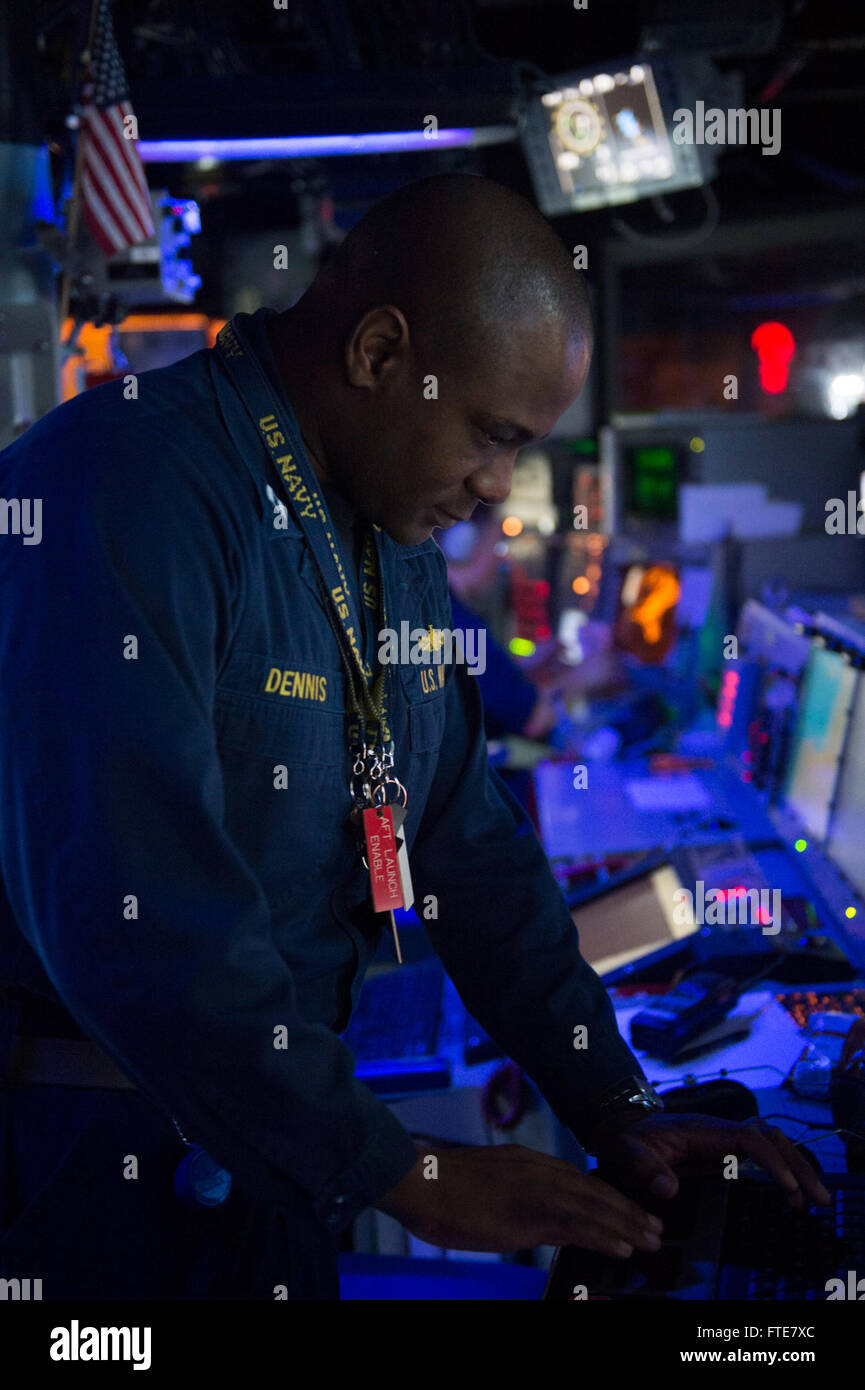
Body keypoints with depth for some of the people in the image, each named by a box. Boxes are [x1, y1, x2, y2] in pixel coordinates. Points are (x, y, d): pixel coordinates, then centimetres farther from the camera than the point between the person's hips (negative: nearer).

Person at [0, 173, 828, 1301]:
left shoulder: (398, 547, 7)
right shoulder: (117, 491, -23)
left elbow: (471, 847, 11)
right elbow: (134, 921, -29)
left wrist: (616, 1108, 4)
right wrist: (402, 1173, -22)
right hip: (90, 1155, -8)